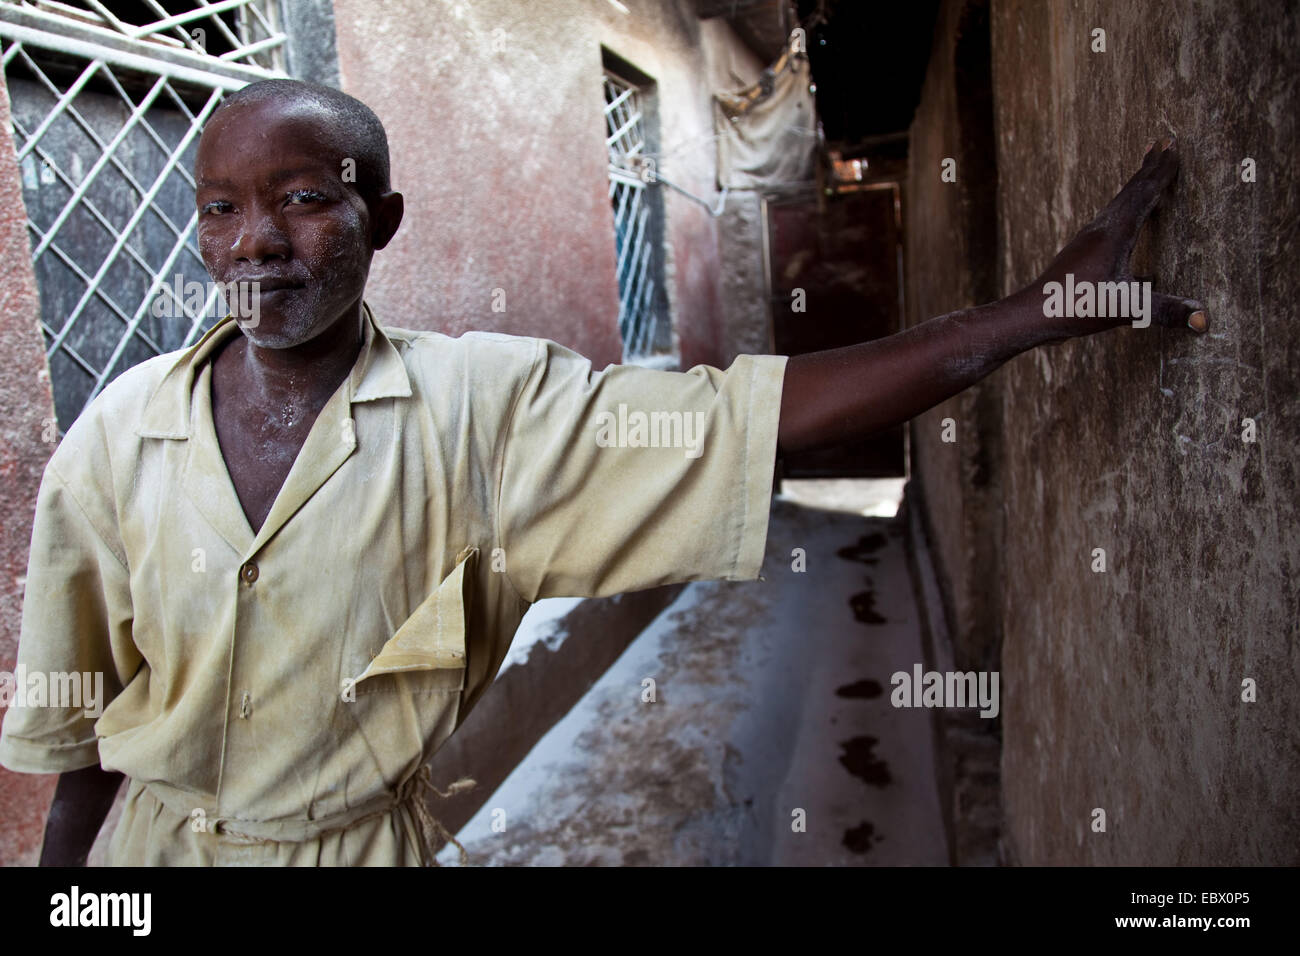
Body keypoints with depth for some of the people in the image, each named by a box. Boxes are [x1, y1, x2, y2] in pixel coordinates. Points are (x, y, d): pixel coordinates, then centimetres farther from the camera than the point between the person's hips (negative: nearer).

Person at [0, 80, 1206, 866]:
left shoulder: (480, 403, -18)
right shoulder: (116, 436, -11)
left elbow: (753, 413, -25)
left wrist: (1032, 311, -27)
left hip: (372, 841, -1)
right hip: (165, 840, 2)